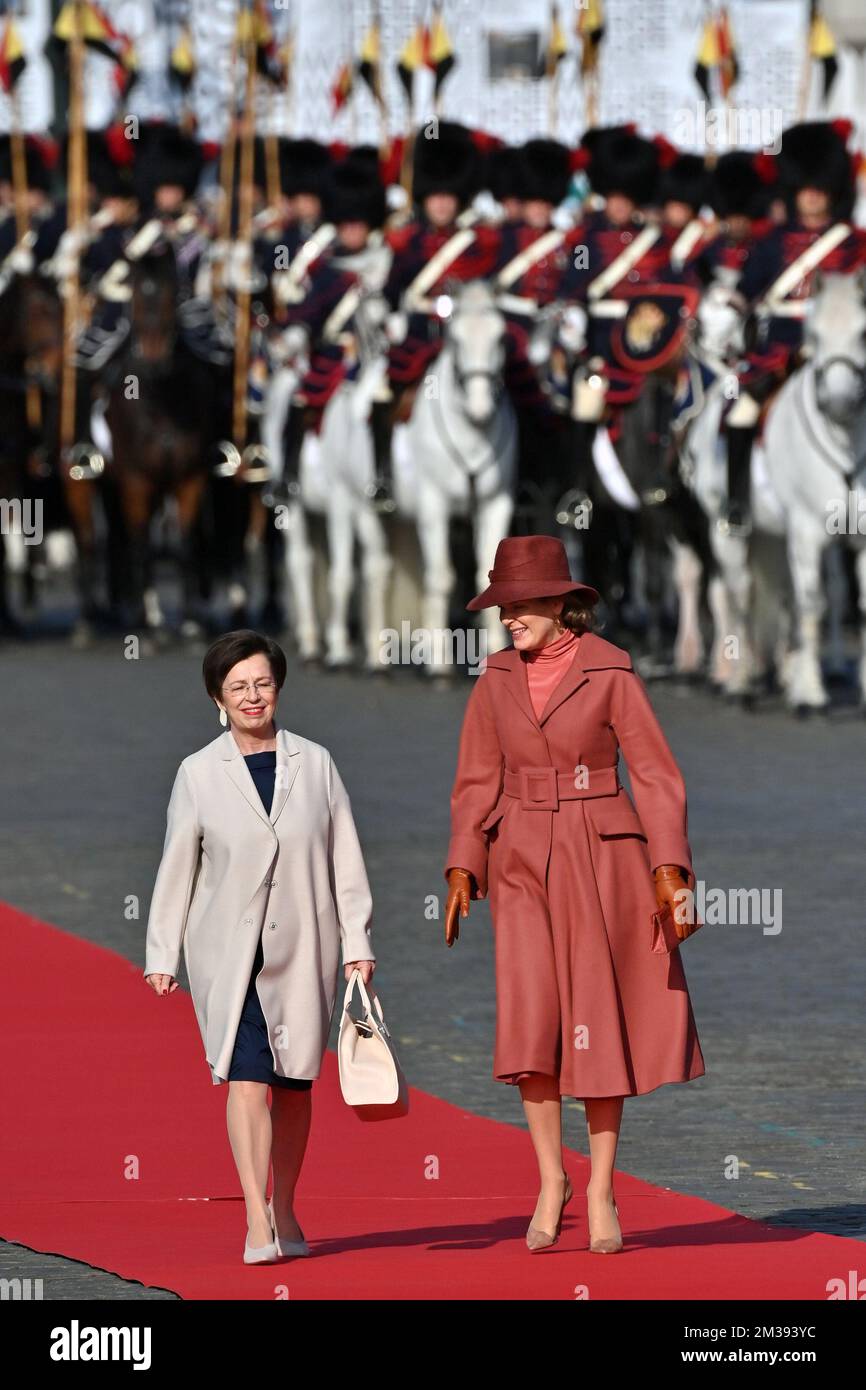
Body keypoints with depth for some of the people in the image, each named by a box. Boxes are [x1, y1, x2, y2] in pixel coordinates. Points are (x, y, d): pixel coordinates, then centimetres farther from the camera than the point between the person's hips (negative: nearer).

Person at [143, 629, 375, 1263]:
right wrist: (162, 955, 4)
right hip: (228, 950, -2)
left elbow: (345, 858, 7)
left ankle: (285, 1213, 21)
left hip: (301, 949, 2)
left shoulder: (315, 764, 5)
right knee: (246, 1078, -13)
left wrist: (357, 943, 2)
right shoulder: (198, 774, 3)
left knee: (293, 1083, 8)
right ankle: (258, 1224, -17)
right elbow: (177, 868, 6)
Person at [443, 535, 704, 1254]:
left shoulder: (611, 673, -7)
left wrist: (670, 871, -15)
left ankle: (601, 1189, 12)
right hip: (523, 864, 3)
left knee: (598, 1024, 0)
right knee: (530, 1023, -10)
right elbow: (478, 784, 9)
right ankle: (551, 1178, 5)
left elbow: (657, 777, -7)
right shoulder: (498, 678, 5)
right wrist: (462, 871, 0)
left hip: (600, 861, -3)